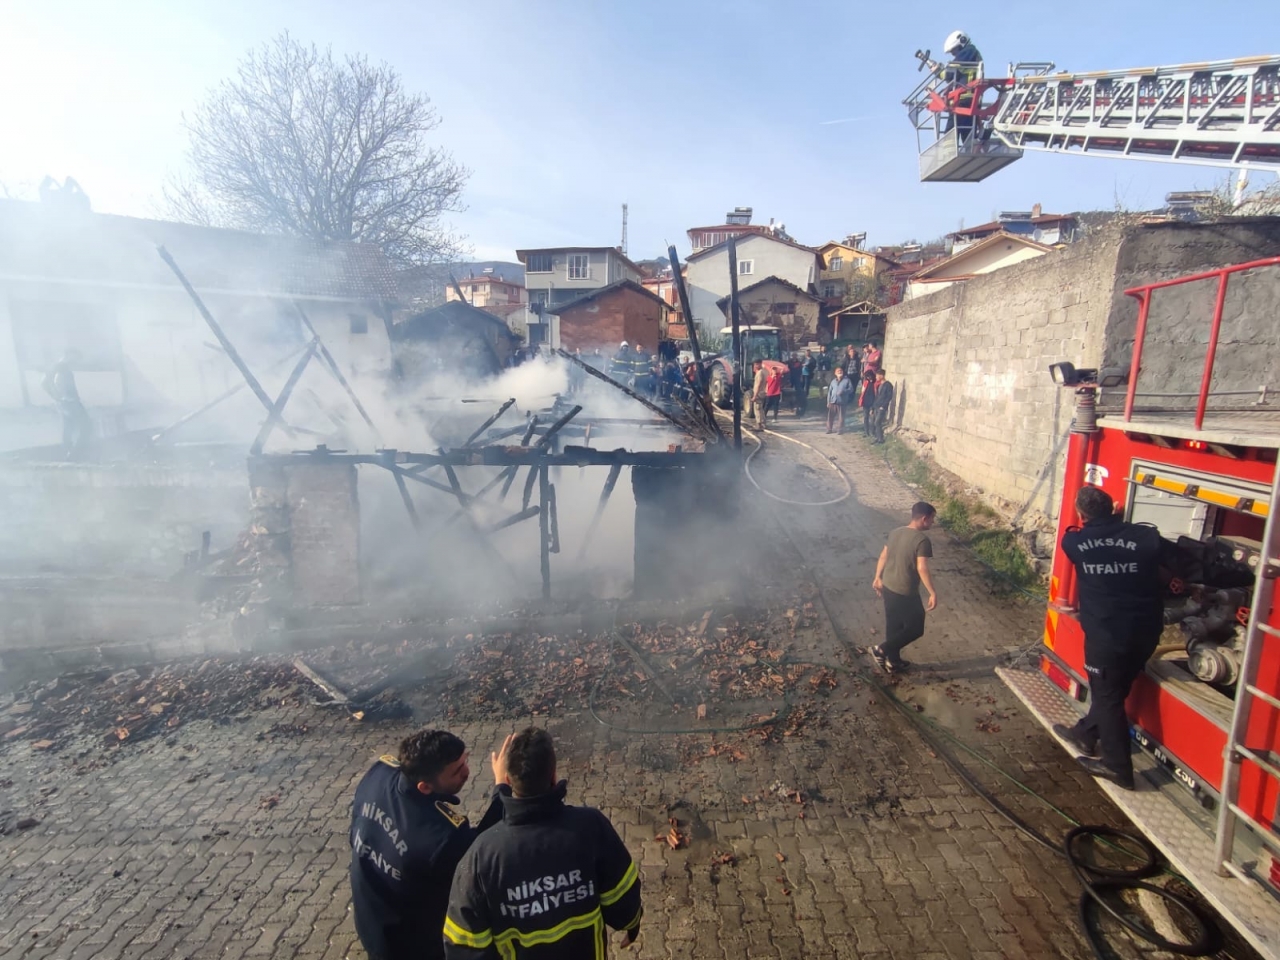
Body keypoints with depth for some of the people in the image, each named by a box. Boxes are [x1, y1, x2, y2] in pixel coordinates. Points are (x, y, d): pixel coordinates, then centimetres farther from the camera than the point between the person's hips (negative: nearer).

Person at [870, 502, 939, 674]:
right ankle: (882, 650, 6)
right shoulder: (922, 540, -19)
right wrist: (933, 593, -19)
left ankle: (893, 662, 32)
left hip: (888, 587, 8)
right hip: (906, 593, -8)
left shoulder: (896, 533, 4)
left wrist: (878, 578, 21)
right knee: (915, 629, 11)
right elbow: (922, 569, -25)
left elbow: (883, 557, 11)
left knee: (893, 626, 20)